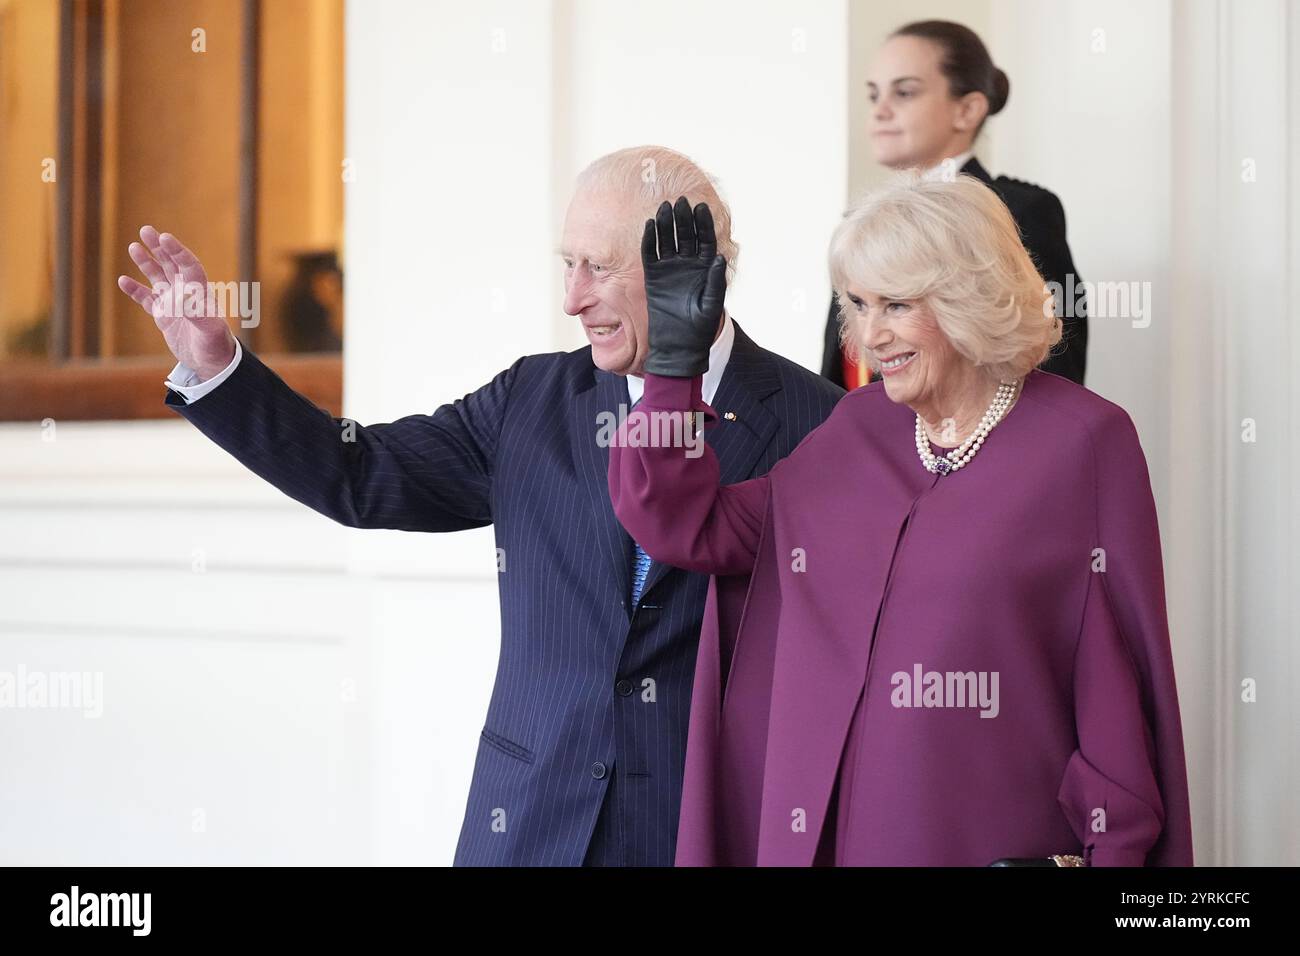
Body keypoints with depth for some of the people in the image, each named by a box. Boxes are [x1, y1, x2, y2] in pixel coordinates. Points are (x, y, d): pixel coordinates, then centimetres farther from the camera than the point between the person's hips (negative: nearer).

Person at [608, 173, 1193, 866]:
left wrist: (1113, 847, -10)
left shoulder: (1085, 440, -5)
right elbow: (684, 526, 7)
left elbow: (1120, 672, -6)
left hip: (995, 836, -4)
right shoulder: (852, 431, 9)